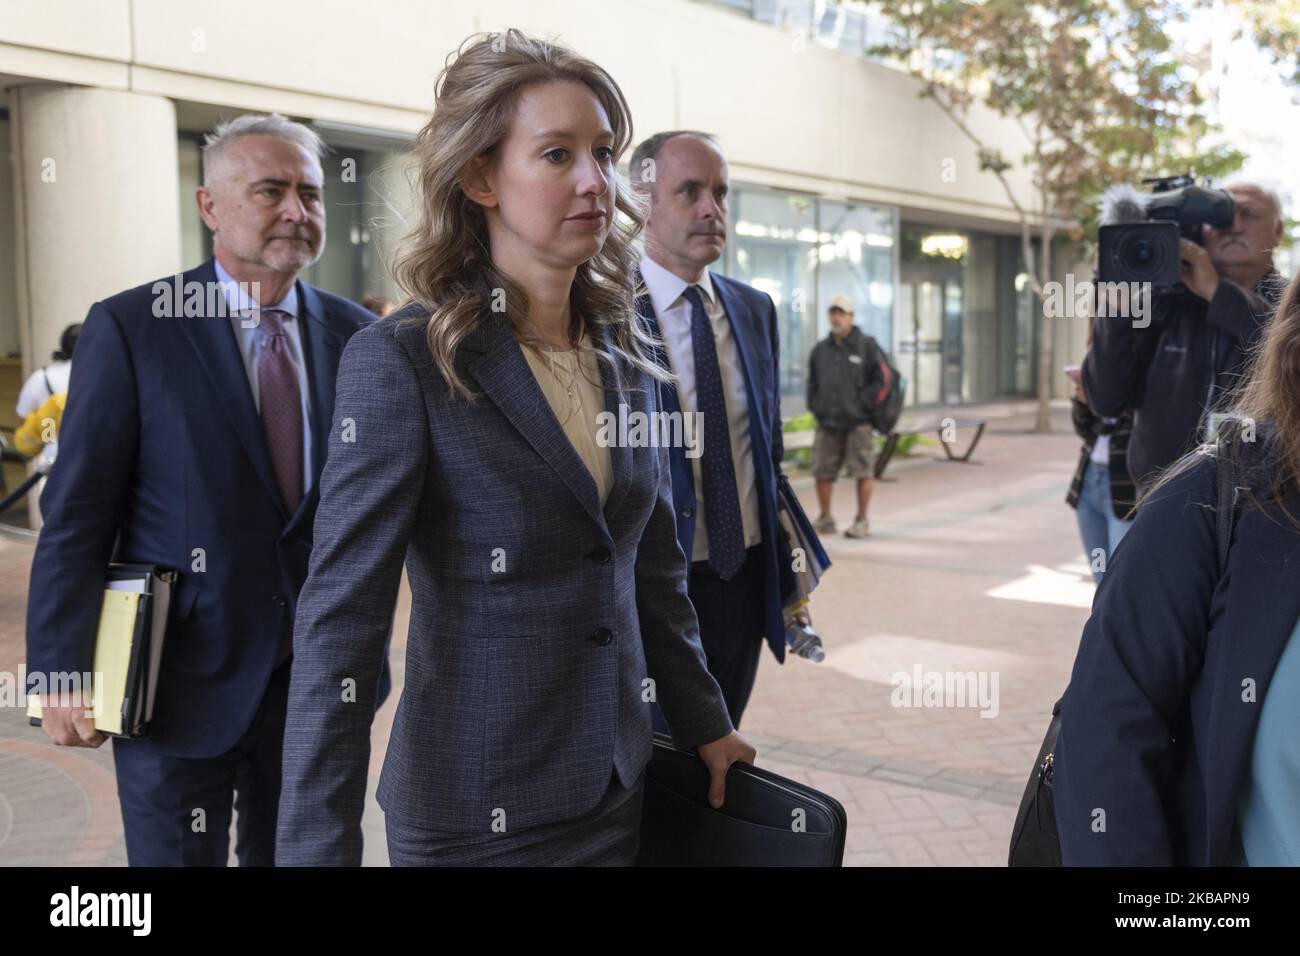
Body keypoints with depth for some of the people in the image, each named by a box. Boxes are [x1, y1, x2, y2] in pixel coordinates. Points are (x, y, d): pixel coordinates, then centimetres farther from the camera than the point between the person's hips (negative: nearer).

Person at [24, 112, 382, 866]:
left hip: (319, 677, 4)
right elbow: (75, 518, -7)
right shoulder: (130, 328, -7)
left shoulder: (356, 334, 2)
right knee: (176, 853, 11)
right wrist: (64, 674, -10)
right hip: (183, 678, -3)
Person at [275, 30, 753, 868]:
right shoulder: (402, 360, -15)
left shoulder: (624, 355, 4)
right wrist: (318, 847, -20)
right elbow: (339, 624, -18)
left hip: (620, 790, 6)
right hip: (478, 812, -6)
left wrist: (705, 722, 16)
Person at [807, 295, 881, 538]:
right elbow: (812, 383, 20)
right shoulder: (820, 349, 13)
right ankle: (825, 520, 14)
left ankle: (862, 521, 7)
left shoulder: (867, 345, 0)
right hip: (827, 423, 4)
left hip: (858, 421, -4)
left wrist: (864, 405, -8)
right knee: (822, 471, 3)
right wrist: (815, 409, 8)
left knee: (863, 471, -2)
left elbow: (879, 379, -2)